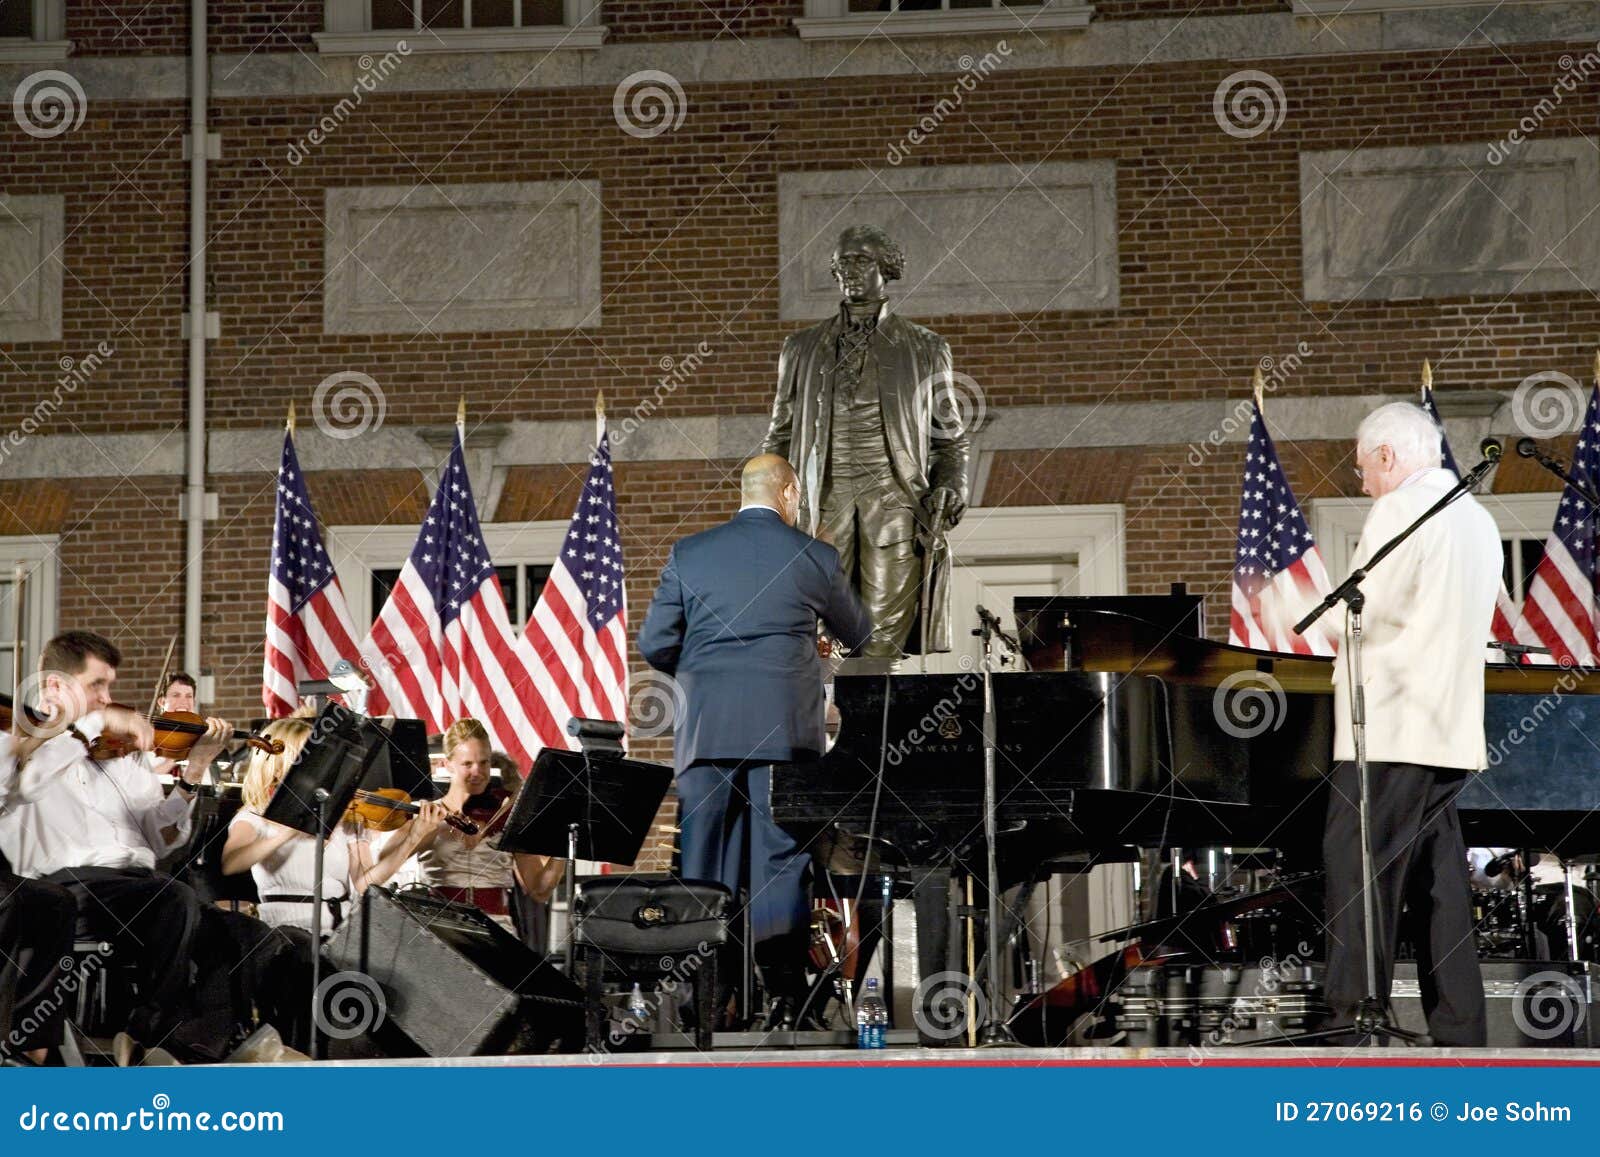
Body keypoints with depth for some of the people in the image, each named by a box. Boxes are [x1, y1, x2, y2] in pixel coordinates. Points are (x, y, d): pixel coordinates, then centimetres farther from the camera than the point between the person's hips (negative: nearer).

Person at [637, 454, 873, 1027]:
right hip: (785, 730, -1)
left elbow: (654, 644, 4)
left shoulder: (688, 554, 6)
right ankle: (784, 993, -2)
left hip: (705, 728, 1)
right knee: (781, 861, 1)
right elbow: (857, 634, 18)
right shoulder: (815, 557, 3)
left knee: (702, 859, 6)